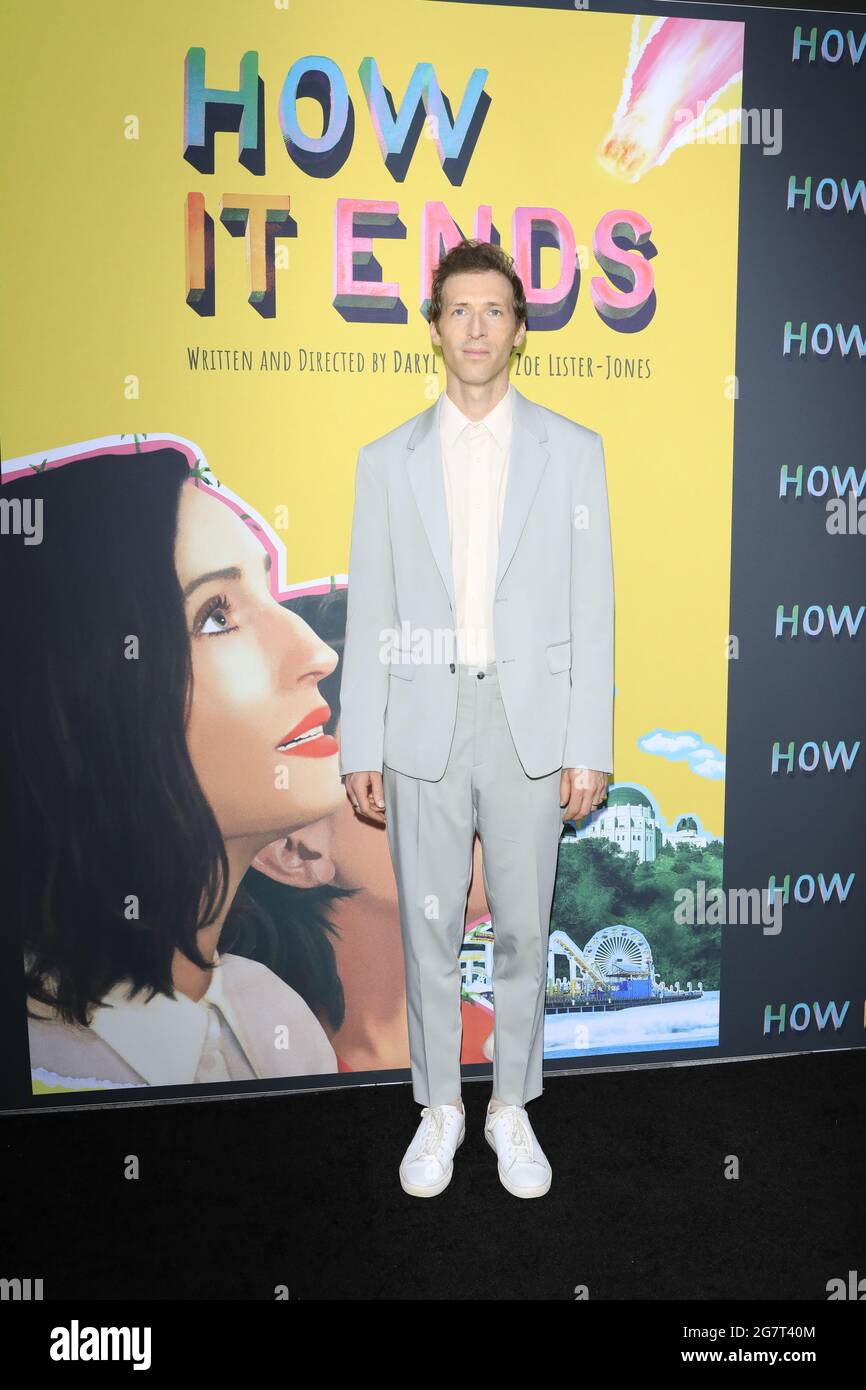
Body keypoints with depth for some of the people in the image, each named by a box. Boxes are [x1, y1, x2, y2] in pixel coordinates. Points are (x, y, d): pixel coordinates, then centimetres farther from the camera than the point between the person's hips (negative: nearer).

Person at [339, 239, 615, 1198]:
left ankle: (512, 1107, 29)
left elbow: (591, 608, 0)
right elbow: (368, 615, 4)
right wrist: (360, 749, 0)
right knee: (429, 928, 10)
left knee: (522, 928, 9)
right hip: (423, 726, 1)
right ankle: (439, 1108, 29)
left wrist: (588, 748, -4)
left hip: (531, 723, 0)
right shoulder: (388, 459, 5)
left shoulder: (572, 451, 3)